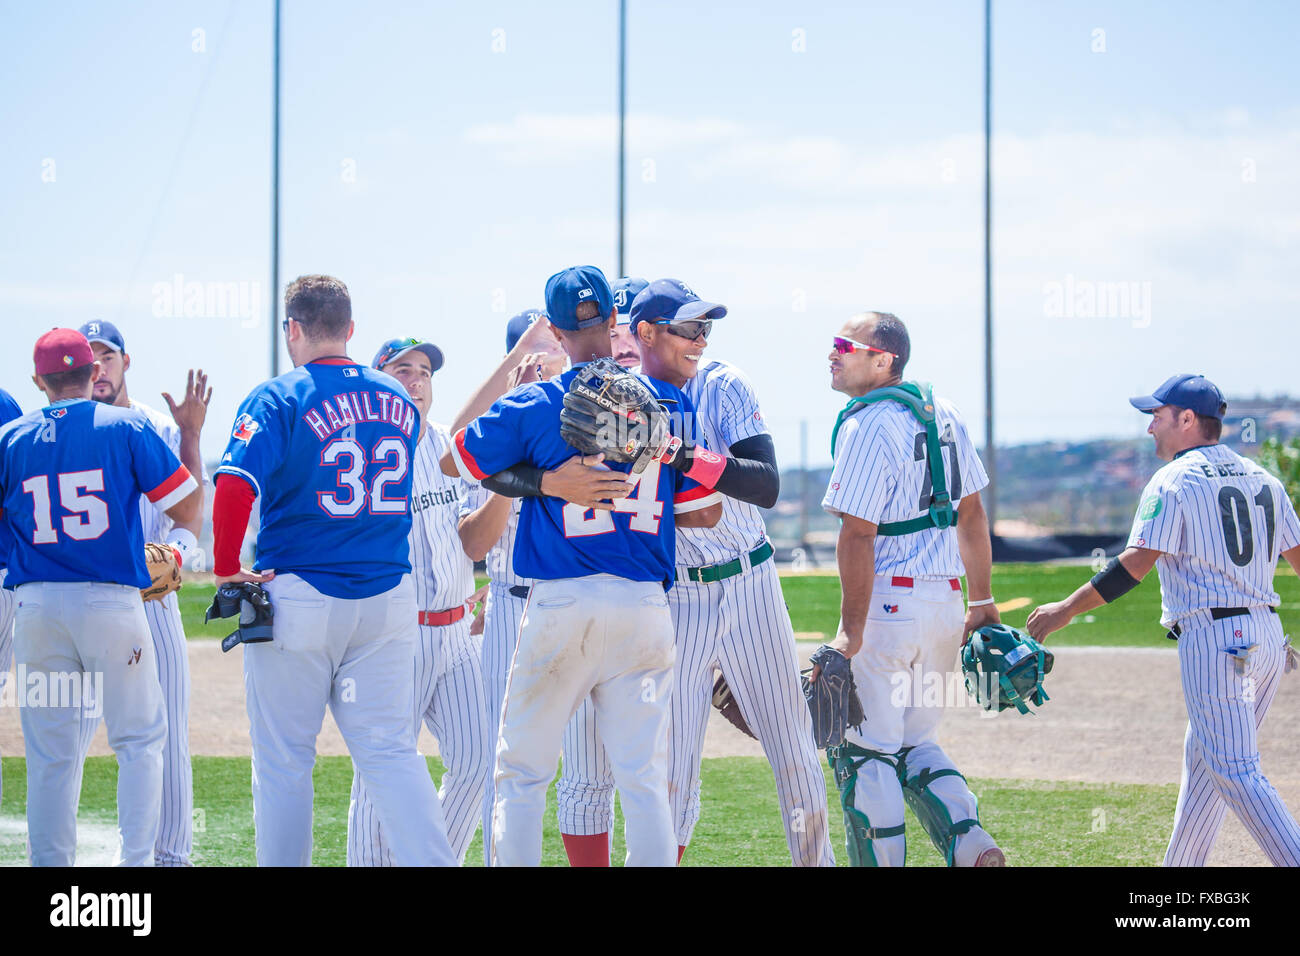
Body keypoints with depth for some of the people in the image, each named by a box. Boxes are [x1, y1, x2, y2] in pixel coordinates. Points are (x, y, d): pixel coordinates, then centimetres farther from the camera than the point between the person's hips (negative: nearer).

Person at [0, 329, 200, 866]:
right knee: (139, 739, 7)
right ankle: (135, 859, -3)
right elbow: (187, 510, -1)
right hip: (113, 601, -2)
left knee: (50, 752, 7)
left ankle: (51, 865, 7)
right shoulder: (127, 427, -1)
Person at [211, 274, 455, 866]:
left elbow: (235, 487, -21)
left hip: (297, 598, -4)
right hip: (389, 598, 4)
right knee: (391, 751, 3)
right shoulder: (397, 399, 9)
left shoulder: (279, 399, -9)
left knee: (284, 760, 6)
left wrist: (226, 569, -11)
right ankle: (434, 861, -9)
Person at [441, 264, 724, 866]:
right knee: (645, 779, 3)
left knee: (521, 775, 7)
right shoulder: (669, 403, 4)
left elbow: (453, 462, 11)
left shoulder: (530, 406, -3)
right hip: (644, 611, 2)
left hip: (561, 605, -2)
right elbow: (706, 511, 6)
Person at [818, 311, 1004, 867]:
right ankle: (971, 847, 1)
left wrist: (851, 632, -17)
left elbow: (859, 536, -18)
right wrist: (981, 602, 21)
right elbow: (971, 513, 15)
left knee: (862, 752, 2)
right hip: (946, 601, 8)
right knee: (913, 743, 18)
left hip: (888, 601, -8)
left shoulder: (866, 427, -14)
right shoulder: (941, 413, 11)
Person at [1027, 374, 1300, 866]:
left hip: (1213, 637, -8)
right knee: (1204, 760, 18)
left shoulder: (1173, 481, -7)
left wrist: (1067, 609, -10)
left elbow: (1136, 564, -14)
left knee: (1235, 771, -8)